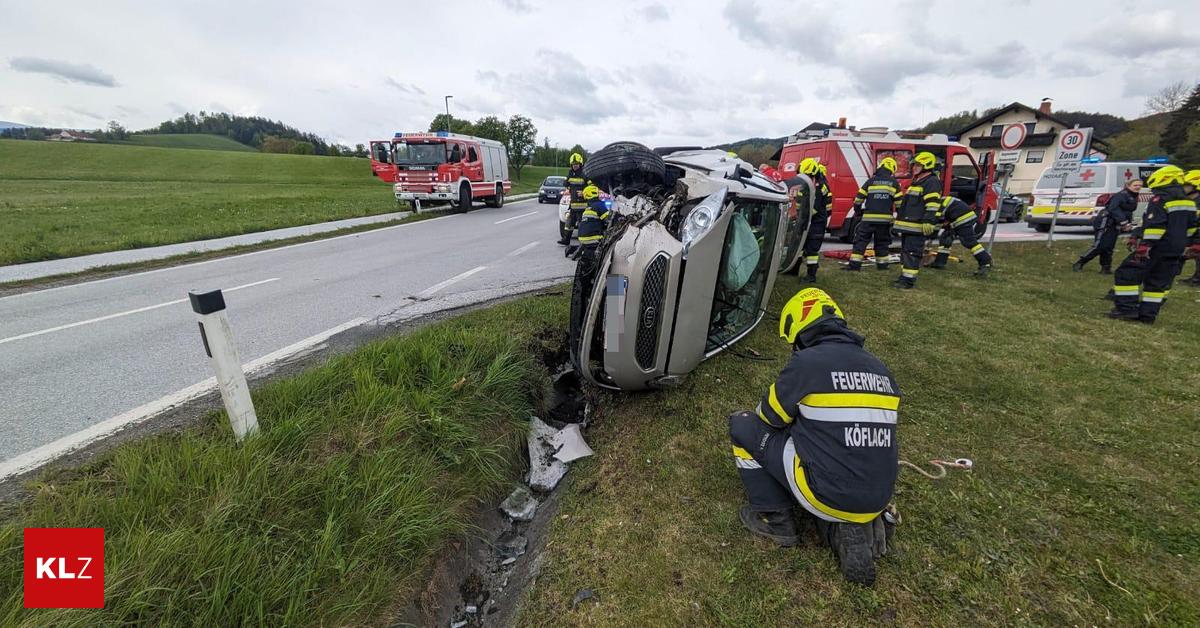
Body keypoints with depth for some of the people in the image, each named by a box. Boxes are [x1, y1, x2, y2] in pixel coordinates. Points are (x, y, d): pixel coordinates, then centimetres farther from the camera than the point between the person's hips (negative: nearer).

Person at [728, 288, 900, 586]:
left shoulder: (807, 361, -13)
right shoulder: (880, 369, 8)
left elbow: (770, 417, 0)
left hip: (828, 494, -7)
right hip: (877, 499, 7)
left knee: (743, 426, 5)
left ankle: (775, 520, 14)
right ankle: (851, 528, 12)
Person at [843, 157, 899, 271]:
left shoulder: (871, 181, 4)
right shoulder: (894, 183, 7)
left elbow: (859, 198, 2)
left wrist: (857, 211, 16)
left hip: (868, 218, -2)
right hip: (885, 218, 2)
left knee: (861, 240, -1)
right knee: (882, 242, 13)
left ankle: (855, 264, -8)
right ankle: (882, 264, 17)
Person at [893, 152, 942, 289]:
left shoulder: (932, 182, -9)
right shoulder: (917, 182, 23)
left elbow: (932, 205, -19)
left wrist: (928, 221, -26)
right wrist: (900, 219, 30)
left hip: (917, 227, -10)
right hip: (908, 225, 10)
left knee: (912, 253, -11)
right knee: (905, 251, 13)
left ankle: (909, 280, -10)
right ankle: (904, 277, 21)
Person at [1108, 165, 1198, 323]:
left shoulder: (1160, 199, -12)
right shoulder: (1189, 201, 17)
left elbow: (1154, 224, -23)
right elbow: (1191, 227, 22)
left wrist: (1145, 245, -24)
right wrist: (1182, 243, 29)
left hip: (1157, 247, -9)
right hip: (1176, 250, 9)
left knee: (1126, 274, -5)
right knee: (1159, 281, 10)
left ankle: (1127, 309, -11)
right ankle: (1147, 314, 10)